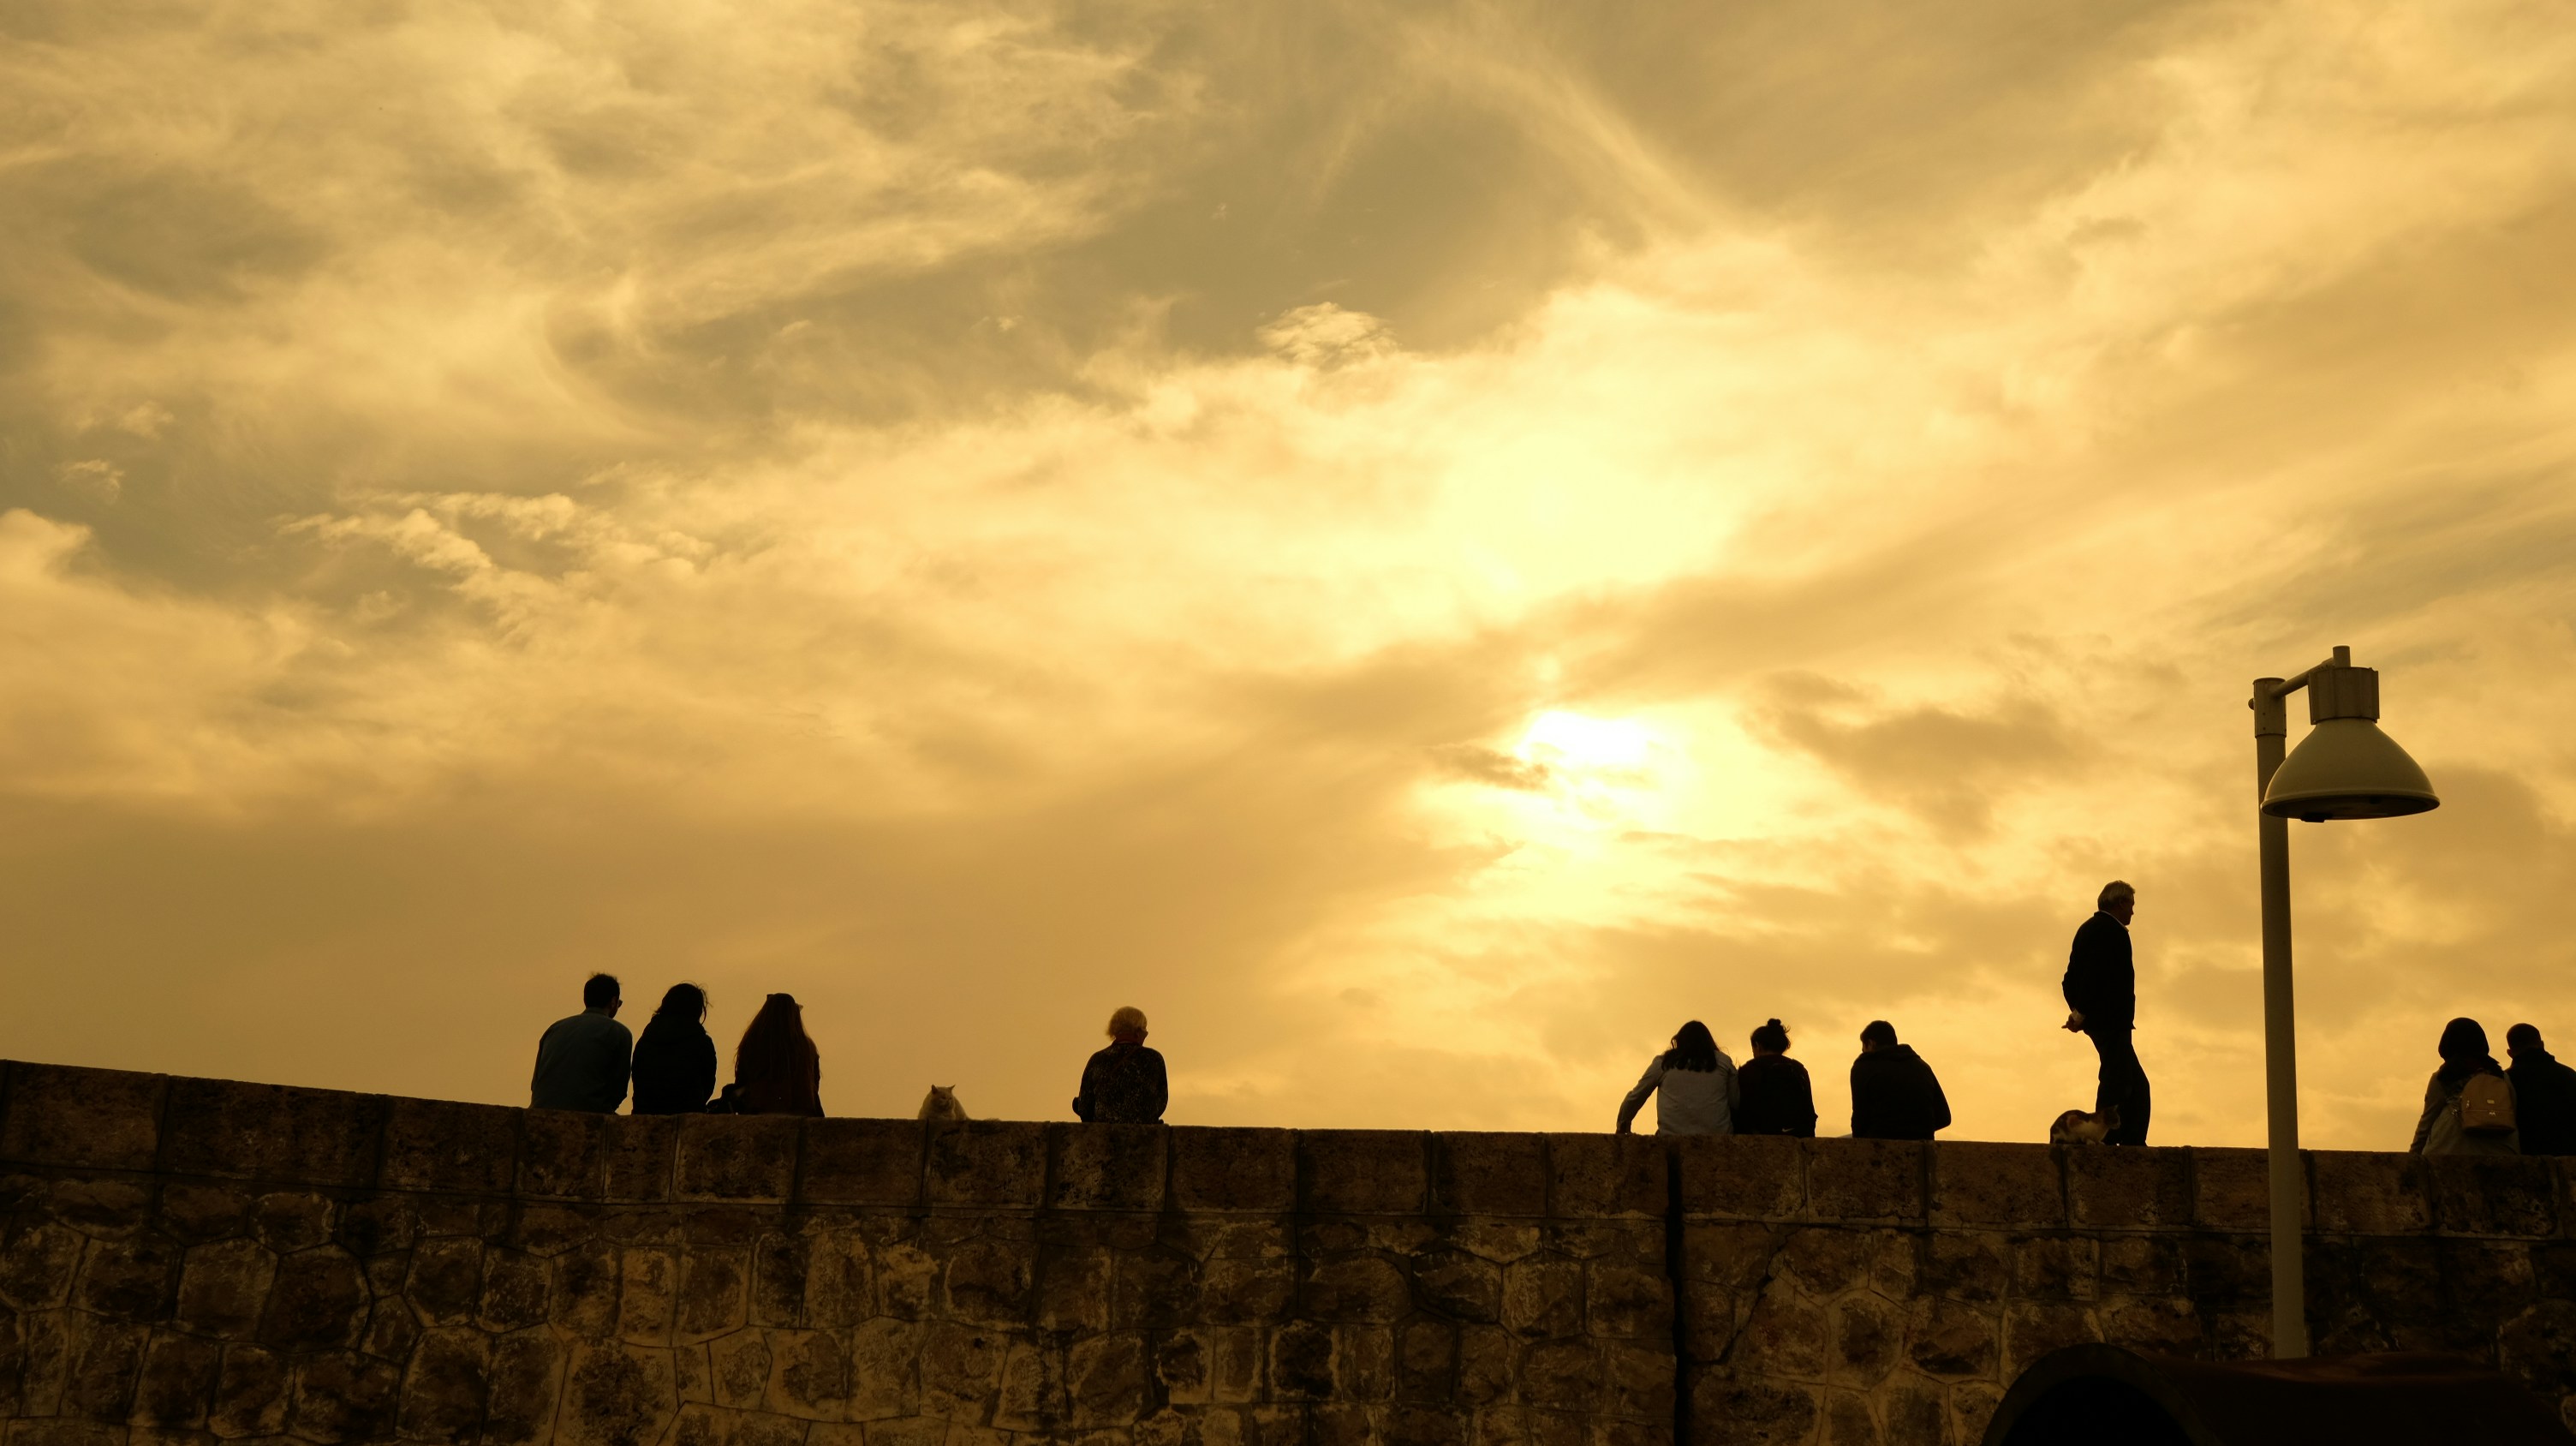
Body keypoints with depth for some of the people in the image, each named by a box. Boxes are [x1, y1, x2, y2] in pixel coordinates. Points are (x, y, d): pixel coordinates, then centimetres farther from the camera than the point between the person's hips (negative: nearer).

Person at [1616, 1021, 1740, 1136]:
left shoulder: (1664, 1062, 15)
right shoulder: (1723, 1061, 15)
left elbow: (1636, 1096, 20)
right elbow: (1737, 1103, 13)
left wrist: (1622, 1126, 33)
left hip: (1672, 1136, 0)